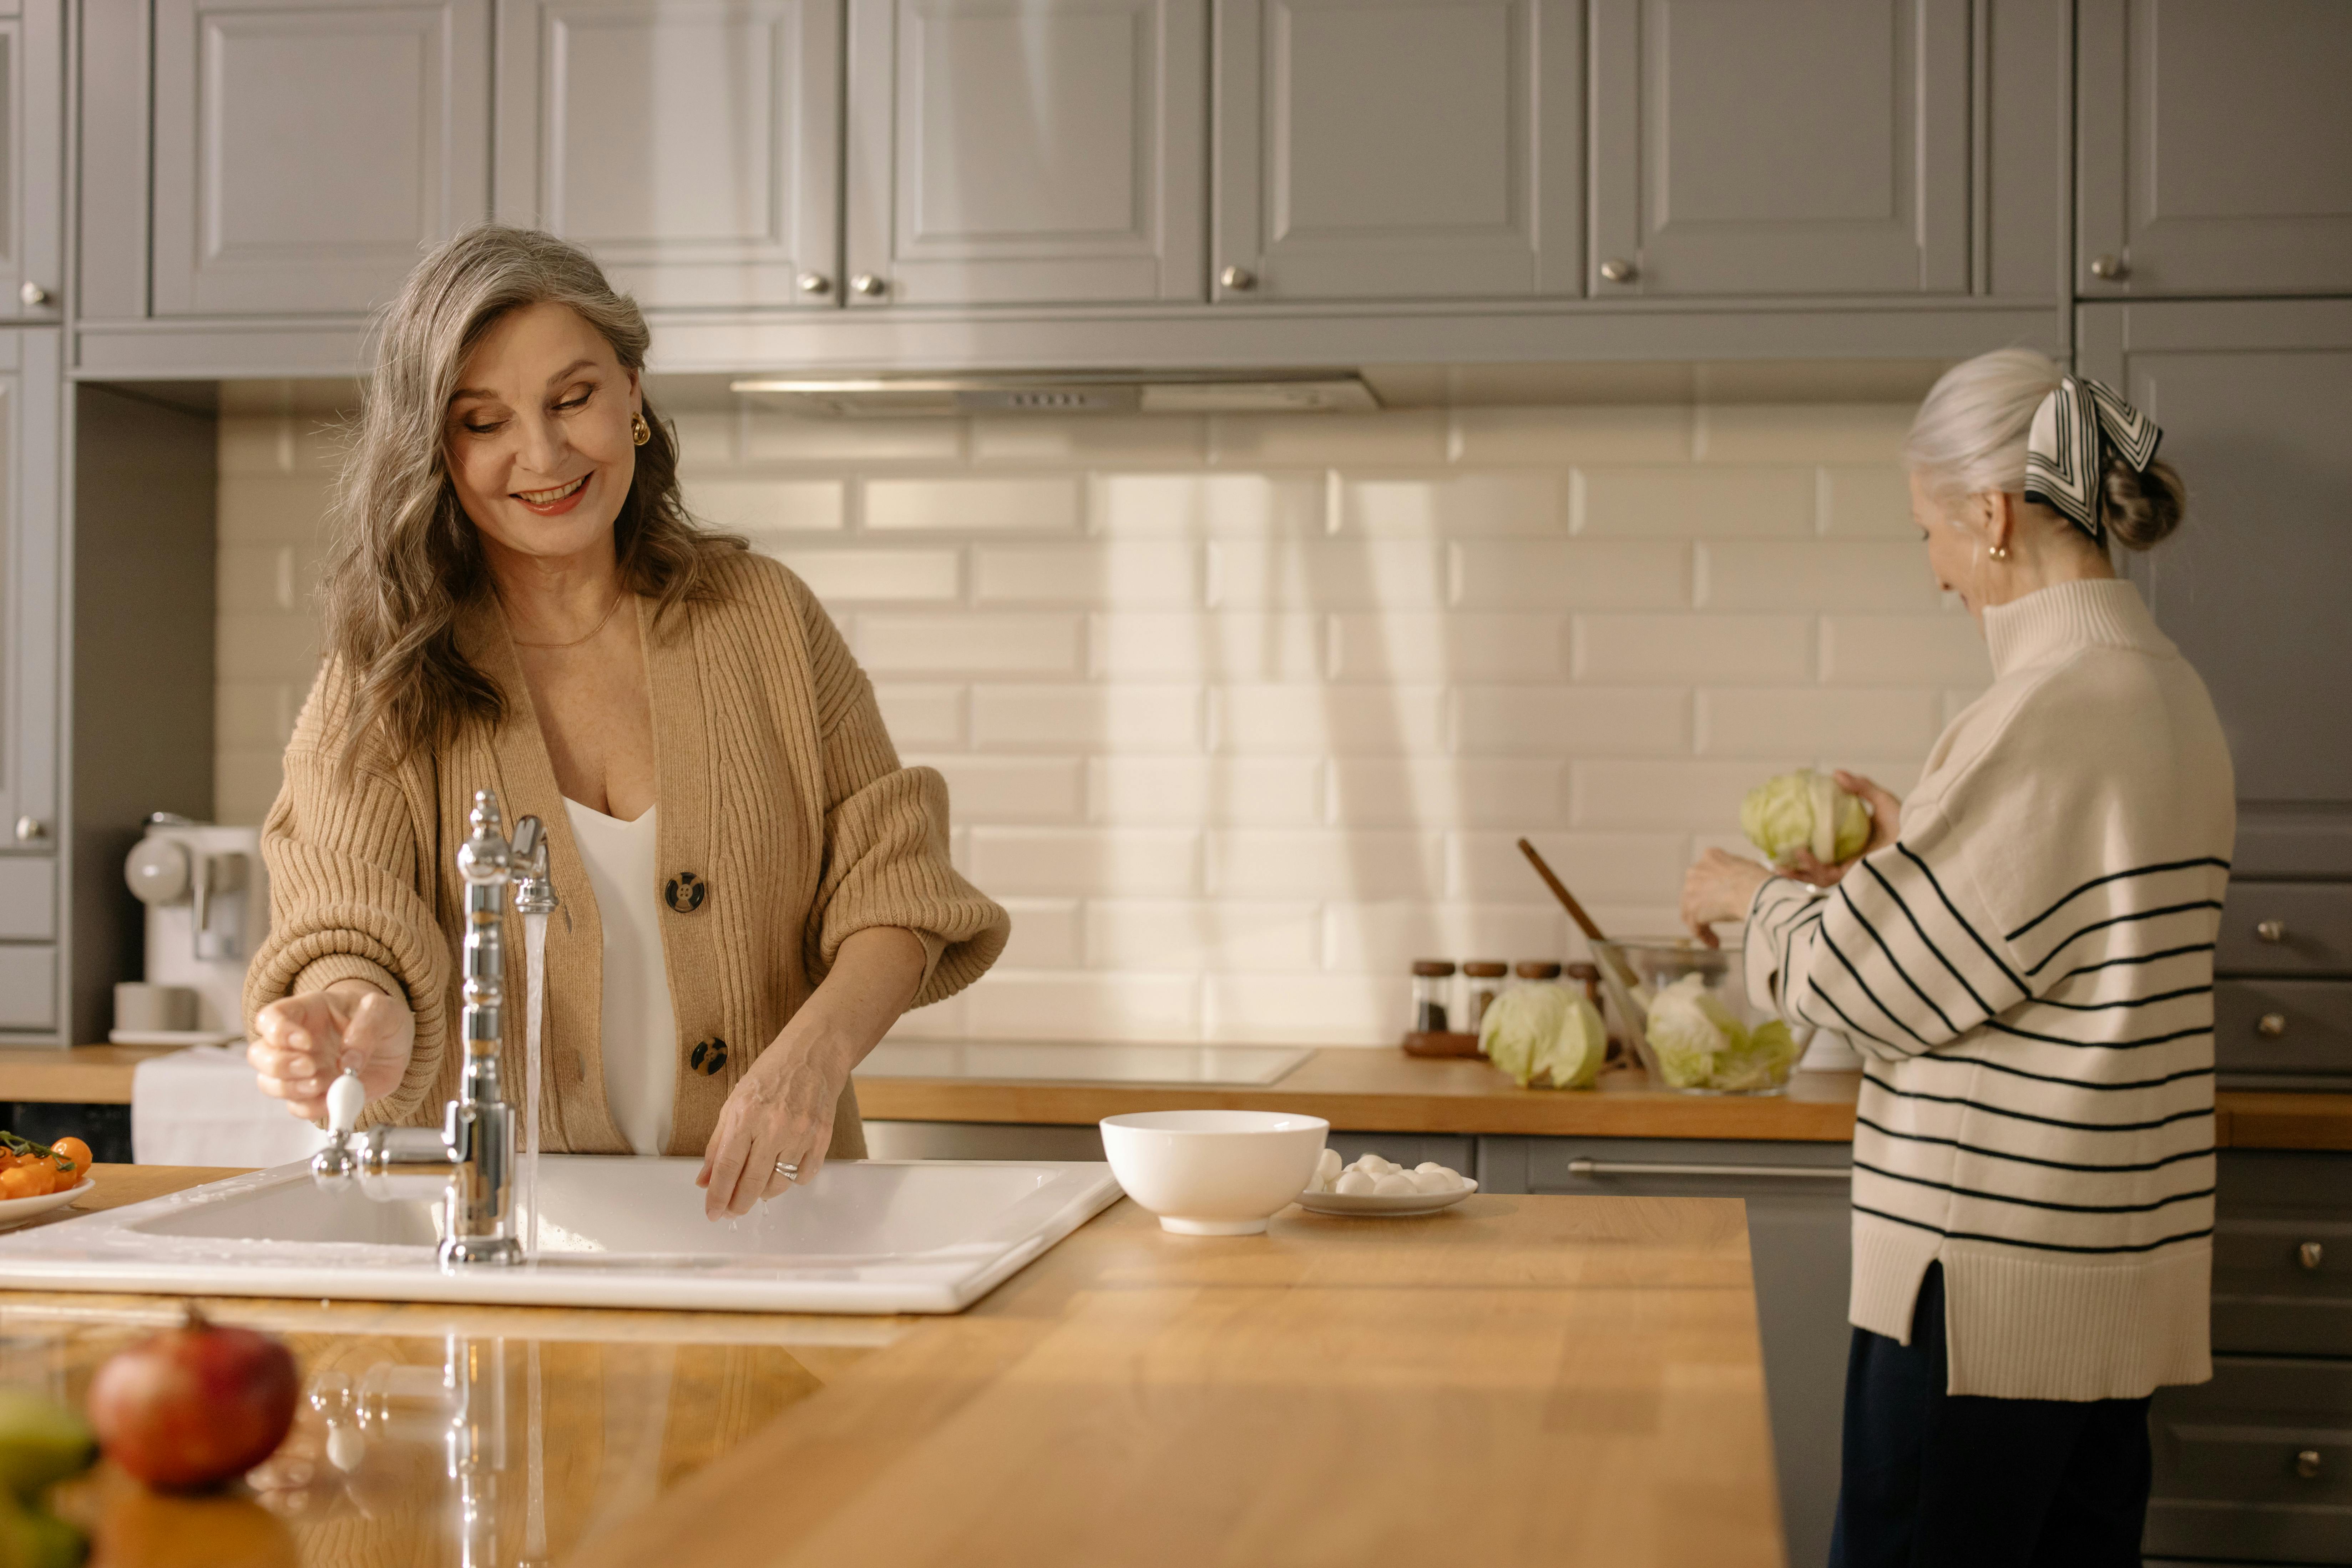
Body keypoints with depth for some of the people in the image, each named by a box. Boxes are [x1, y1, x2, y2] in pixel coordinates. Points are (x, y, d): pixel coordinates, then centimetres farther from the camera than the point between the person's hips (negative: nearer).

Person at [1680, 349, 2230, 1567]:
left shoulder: (2045, 713, -19)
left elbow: (1877, 985, -15)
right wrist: (1914, 845, 20)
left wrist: (1754, 897, 2)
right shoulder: (2166, 692, 10)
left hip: (1991, 1270, -9)